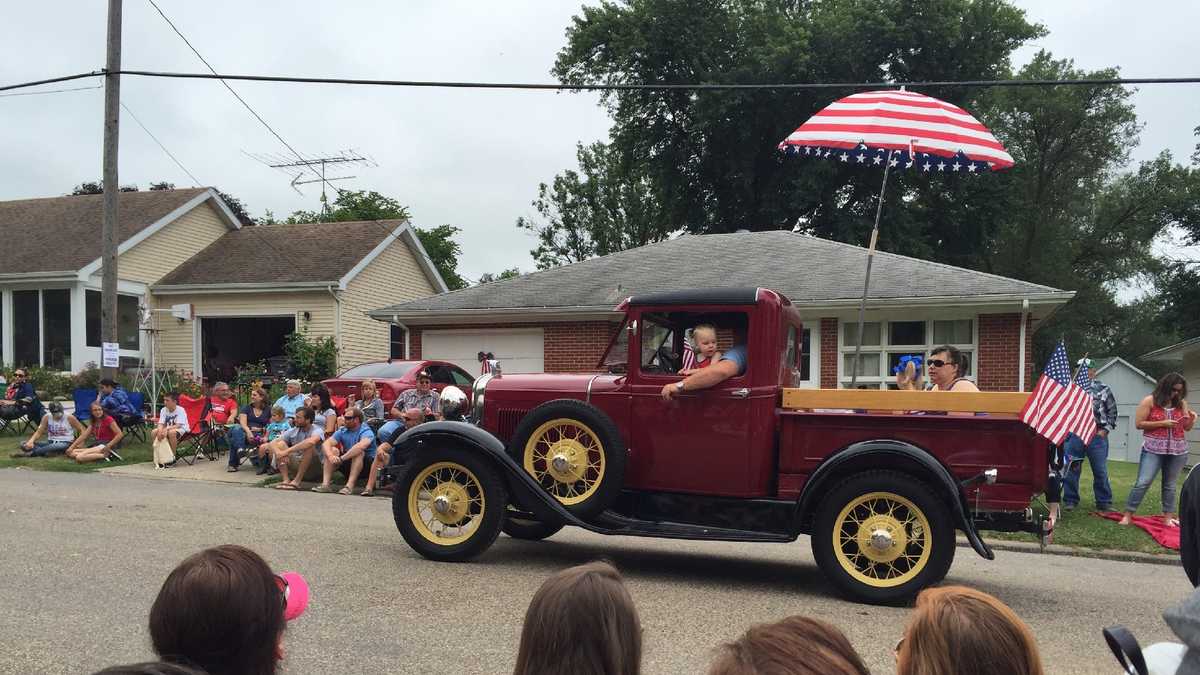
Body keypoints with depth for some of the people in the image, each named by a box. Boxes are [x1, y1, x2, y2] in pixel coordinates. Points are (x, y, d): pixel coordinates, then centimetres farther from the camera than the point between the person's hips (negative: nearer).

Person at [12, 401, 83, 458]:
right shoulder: (47, 418, 3)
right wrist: (31, 441, -19)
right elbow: (39, 432, 1)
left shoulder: (69, 418, -5)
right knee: (24, 444, -15)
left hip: (65, 443, -5)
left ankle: (31, 453, -37)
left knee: (60, 446, -44)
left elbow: (82, 430, -1)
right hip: (50, 443, 5)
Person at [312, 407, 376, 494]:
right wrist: (330, 456, -32)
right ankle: (325, 484, -25)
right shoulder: (342, 431, 2)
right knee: (333, 450, -13)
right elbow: (326, 443, -10)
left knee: (359, 452, -33)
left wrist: (342, 458, -39)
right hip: (348, 464, 5)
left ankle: (349, 486, -42)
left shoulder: (366, 431, -16)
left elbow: (361, 446, -38)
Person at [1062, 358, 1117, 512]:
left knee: (1100, 471, 4)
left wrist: (1105, 430, -2)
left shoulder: (1103, 389, 4)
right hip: (1074, 435, 1)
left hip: (1097, 435, 0)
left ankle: (1104, 503, 15)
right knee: (1071, 469, 3)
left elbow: (1112, 411, 7)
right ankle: (1070, 500, 13)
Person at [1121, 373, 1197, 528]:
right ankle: (1128, 515, -5)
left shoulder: (1181, 403, 8)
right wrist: (1162, 423, -15)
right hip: (1153, 449, -4)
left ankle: (1168, 517, 14)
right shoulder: (1150, 401, -4)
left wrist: (1192, 419, -7)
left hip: (1177, 450, 4)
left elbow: (1186, 428, 15)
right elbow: (1139, 423, -8)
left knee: (1170, 485, 9)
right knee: (1142, 482, -8)